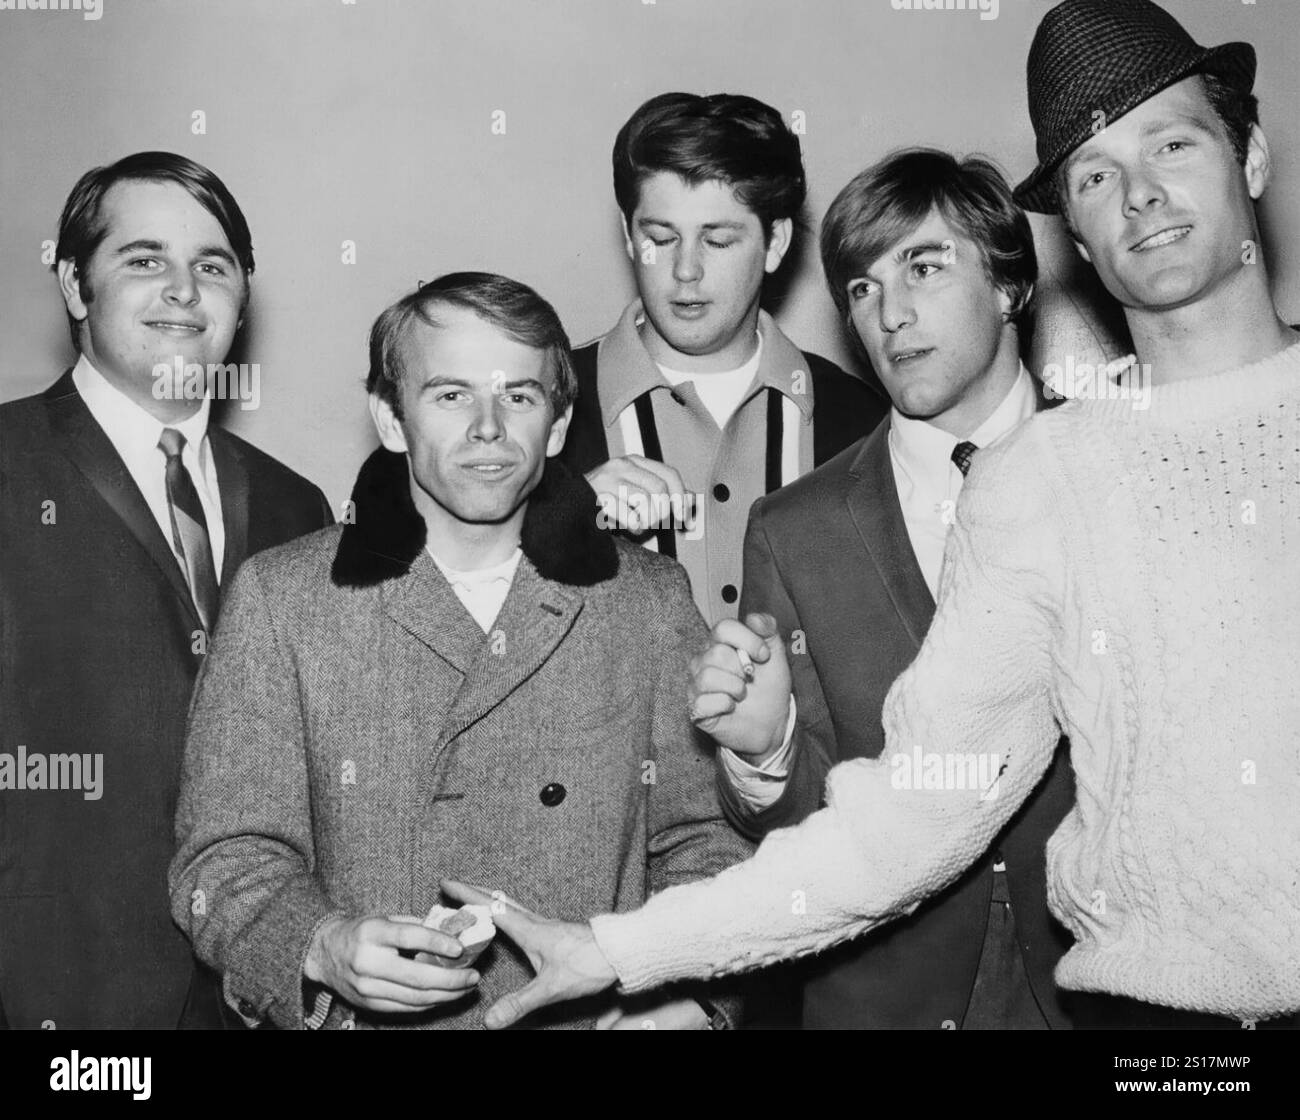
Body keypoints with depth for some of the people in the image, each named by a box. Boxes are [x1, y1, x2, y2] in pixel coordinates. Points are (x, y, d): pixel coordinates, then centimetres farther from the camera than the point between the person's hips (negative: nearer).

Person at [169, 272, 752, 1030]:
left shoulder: (653, 602, 5)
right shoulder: (280, 599, 2)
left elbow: (700, 840, 8)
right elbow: (226, 858, 2)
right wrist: (322, 946, -15)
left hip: (597, 1013, 1)